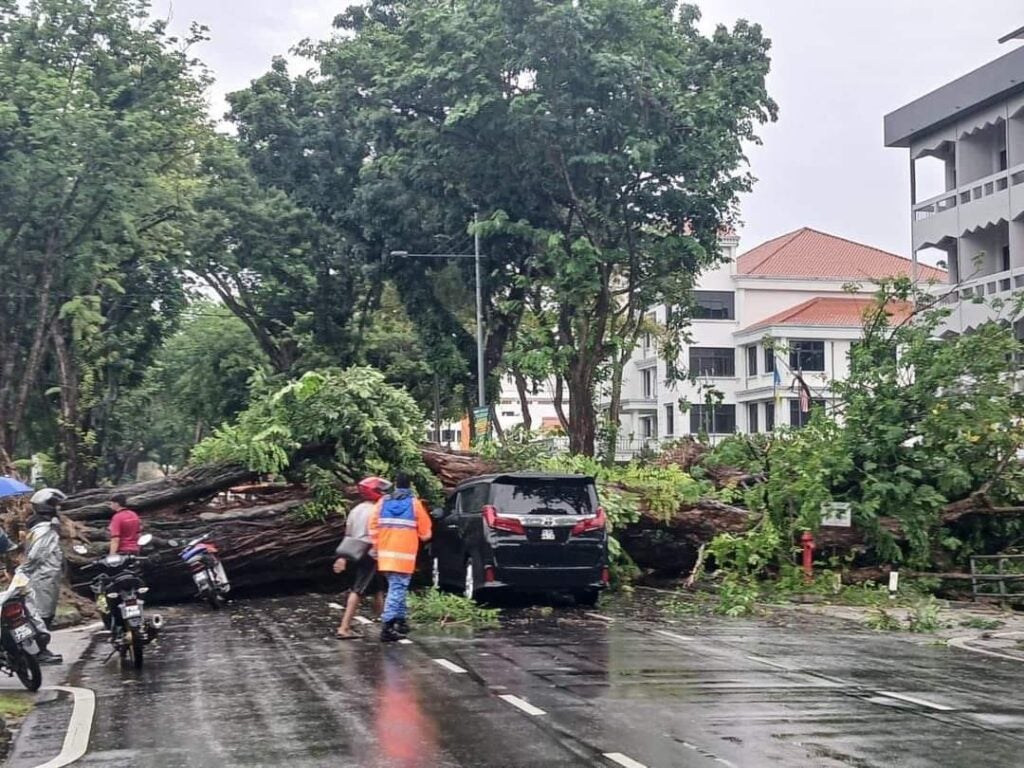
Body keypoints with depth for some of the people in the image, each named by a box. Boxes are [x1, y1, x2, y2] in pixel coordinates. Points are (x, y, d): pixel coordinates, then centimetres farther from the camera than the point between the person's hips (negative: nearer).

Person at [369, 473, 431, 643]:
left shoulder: (383, 502, 5)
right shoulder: (414, 503, -4)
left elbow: (373, 527, 4)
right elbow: (425, 531, 1)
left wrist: (376, 546, 16)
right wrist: (423, 537, 23)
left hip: (386, 554, 4)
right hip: (404, 555, -4)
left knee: (396, 587, 20)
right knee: (397, 589, -5)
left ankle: (401, 619, 26)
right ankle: (387, 626, -13)